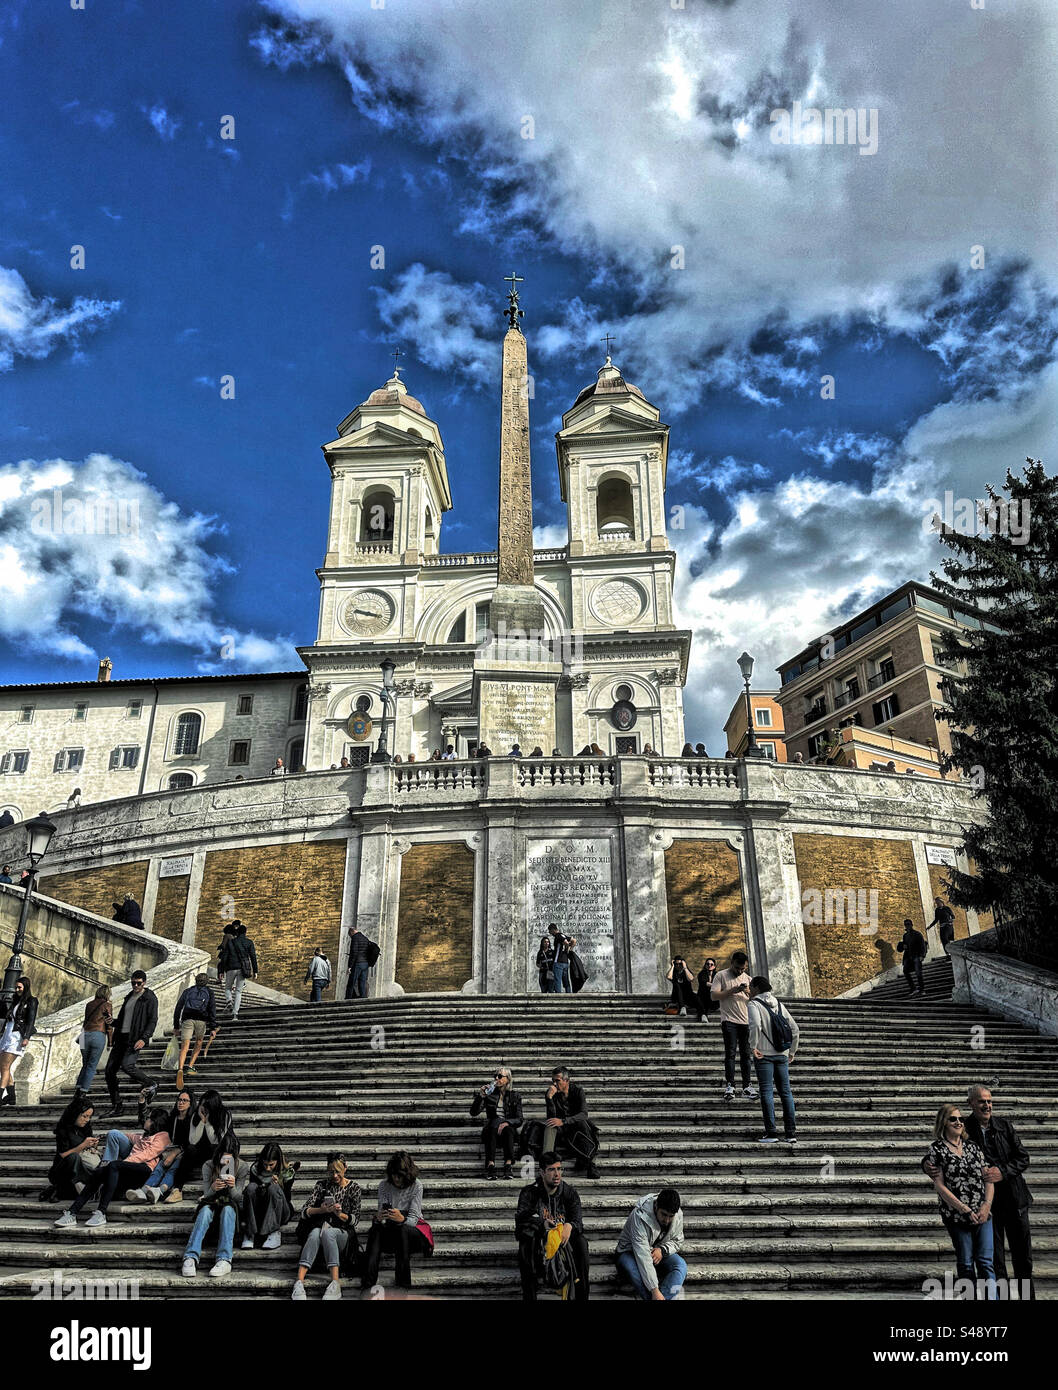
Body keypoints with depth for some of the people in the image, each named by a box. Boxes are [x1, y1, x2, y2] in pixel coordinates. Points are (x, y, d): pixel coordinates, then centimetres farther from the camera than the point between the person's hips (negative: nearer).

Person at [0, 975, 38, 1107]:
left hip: (17, 1036, -7)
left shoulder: (31, 1001, -2)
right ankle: (11, 1097, 9)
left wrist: (26, 1037, -18)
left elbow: (31, 1020, -10)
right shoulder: (15, 1001, 20)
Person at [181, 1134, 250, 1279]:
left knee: (228, 1209, -36)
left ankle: (224, 1260, -51)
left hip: (231, 1205, -1)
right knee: (205, 1210, -34)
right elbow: (206, 1195, -7)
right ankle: (191, 1258, -49)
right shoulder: (208, 1166, -8)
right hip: (212, 1203, 1)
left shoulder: (243, 1167, -10)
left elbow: (238, 1197, -10)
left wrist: (232, 1187, -34)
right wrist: (213, 1188, -32)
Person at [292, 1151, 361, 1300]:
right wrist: (321, 1210, -20)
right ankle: (299, 1281, -49)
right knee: (315, 1233, -35)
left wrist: (340, 1214, -19)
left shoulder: (353, 1187, 5)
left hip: (343, 1231, -2)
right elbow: (304, 1212, 1)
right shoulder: (322, 1184, 9)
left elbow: (355, 1219, 2)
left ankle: (336, 1283, -50)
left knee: (327, 1232, -36)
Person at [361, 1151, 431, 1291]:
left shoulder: (416, 1186, -13)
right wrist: (379, 1218, -34)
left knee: (402, 1229, -37)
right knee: (375, 1229, -31)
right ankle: (368, 1281, -41)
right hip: (391, 1229, 3)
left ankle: (403, 1283, -36)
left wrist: (402, 1219, -42)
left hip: (413, 1228, -2)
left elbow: (413, 1219, -18)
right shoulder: (384, 1185, -5)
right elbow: (381, 1214, -9)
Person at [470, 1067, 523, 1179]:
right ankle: (490, 1165, -46)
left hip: (508, 1128, 0)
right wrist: (480, 1096, -16)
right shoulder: (490, 1093, 10)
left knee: (507, 1130, -35)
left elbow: (519, 1120, 0)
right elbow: (473, 1112, 0)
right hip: (491, 1128, 0)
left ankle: (509, 1164, -47)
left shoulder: (514, 1096, 9)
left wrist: (507, 1122, -20)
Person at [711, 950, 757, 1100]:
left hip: (746, 1020, 4)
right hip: (729, 1020, -4)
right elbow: (714, 995, -6)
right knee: (730, 1053, -7)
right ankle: (729, 1085, -5)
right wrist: (732, 991, -17)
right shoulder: (721, 975, 2)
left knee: (746, 1054, 5)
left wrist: (749, 993, -8)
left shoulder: (747, 979, 15)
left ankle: (746, 1086, 10)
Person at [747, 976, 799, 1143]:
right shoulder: (778, 1004, 13)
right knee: (786, 1093, 9)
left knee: (767, 1093, -2)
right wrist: (792, 1051, 19)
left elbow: (755, 1025, -25)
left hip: (763, 1055, -6)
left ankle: (771, 1133, -4)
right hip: (782, 1055, 6)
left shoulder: (753, 1005, -6)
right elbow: (795, 1030, 12)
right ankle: (791, 1133, 9)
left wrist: (753, 1046, -16)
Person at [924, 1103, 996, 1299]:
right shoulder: (936, 1149, -4)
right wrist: (965, 1210, -11)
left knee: (985, 1262, -1)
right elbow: (940, 1186, -7)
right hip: (955, 1216, -3)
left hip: (982, 1215, 3)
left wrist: (987, 1204, -5)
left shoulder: (973, 1146, 9)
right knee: (965, 1264, 6)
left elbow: (988, 1178, 9)